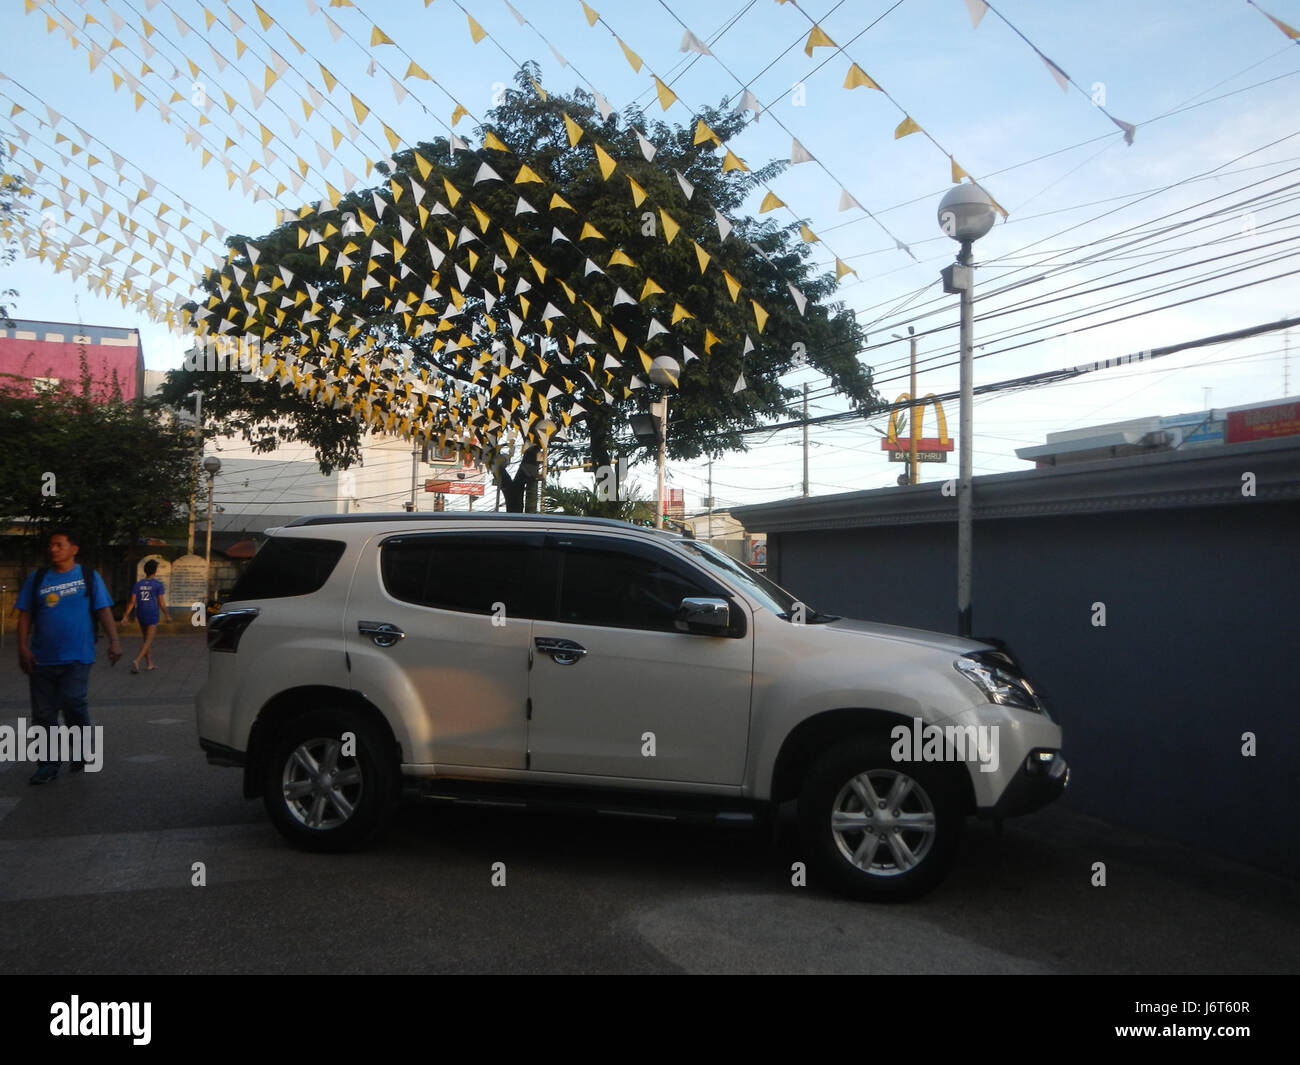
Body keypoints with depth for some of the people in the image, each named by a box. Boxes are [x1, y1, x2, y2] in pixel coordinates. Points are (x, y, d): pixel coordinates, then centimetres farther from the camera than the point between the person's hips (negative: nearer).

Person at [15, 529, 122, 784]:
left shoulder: (89, 577, 6)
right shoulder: (37, 579, 11)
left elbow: (103, 610, 2)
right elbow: (25, 615, 10)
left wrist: (114, 641, -10)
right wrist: (23, 648, -1)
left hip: (77, 657, -3)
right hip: (42, 658, 3)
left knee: (72, 702, -15)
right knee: (43, 712, 4)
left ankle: (82, 752, 8)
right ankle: (49, 763, 15)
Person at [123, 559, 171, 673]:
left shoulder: (138, 584, 3)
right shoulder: (158, 585, -8)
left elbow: (132, 602, -2)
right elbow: (161, 603, -7)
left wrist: (126, 616, 2)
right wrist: (167, 615, 6)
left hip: (141, 616, 5)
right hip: (152, 616, -5)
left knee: (146, 640, 16)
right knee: (148, 641, -4)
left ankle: (149, 664, 19)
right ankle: (136, 660, -23)